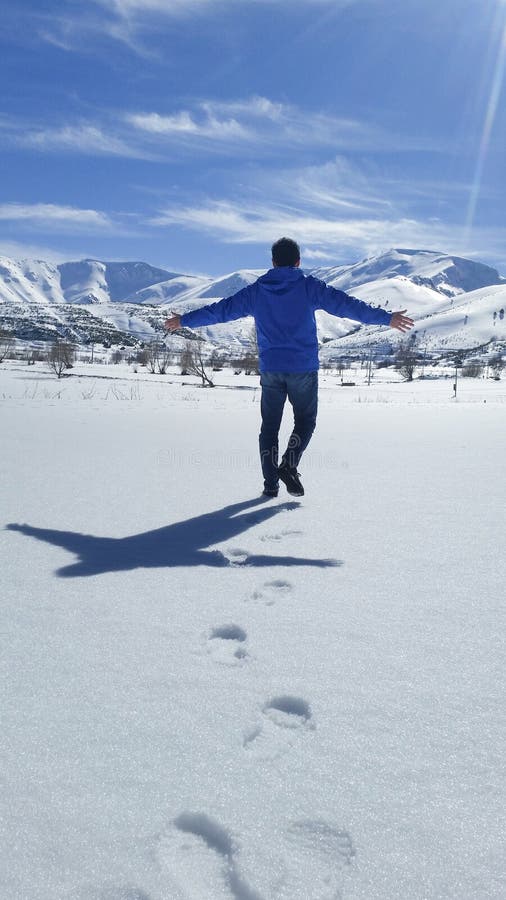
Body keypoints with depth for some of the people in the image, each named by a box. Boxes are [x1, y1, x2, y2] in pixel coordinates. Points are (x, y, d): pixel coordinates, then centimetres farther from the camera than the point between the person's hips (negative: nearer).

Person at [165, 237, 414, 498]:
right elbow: (345, 304, -7)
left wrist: (185, 320, 25)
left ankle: (270, 483, 9)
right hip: (303, 368, -2)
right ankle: (288, 466, -9)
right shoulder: (309, 287, -1)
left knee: (269, 426, 11)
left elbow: (221, 309, 13)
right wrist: (386, 318, -5)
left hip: (270, 369, 2)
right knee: (305, 421, 12)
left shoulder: (256, 291, 7)